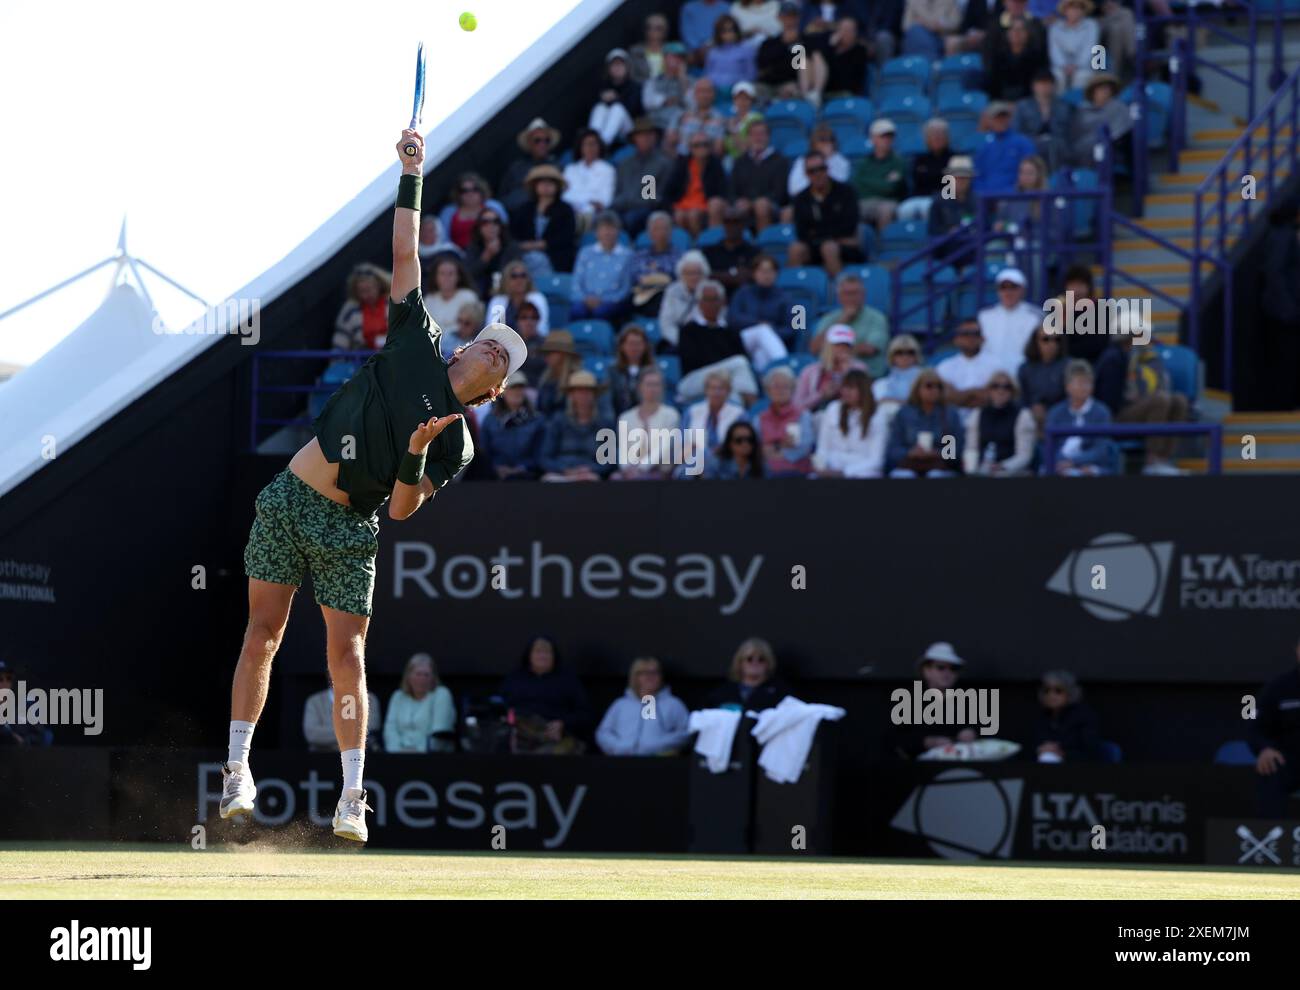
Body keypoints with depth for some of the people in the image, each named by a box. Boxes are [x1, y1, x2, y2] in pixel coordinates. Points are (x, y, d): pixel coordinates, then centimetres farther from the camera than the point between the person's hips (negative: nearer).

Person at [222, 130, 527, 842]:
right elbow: (405, 253, 6)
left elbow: (403, 509, -8)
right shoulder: (418, 343, 5)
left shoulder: (457, 443, 0)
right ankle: (237, 769, 4)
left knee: (346, 654, -7)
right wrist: (412, 175, 1)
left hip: (348, 532, -1)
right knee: (264, 633, -2)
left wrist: (416, 458, -26)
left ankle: (352, 797, -2)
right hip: (288, 500, 1)